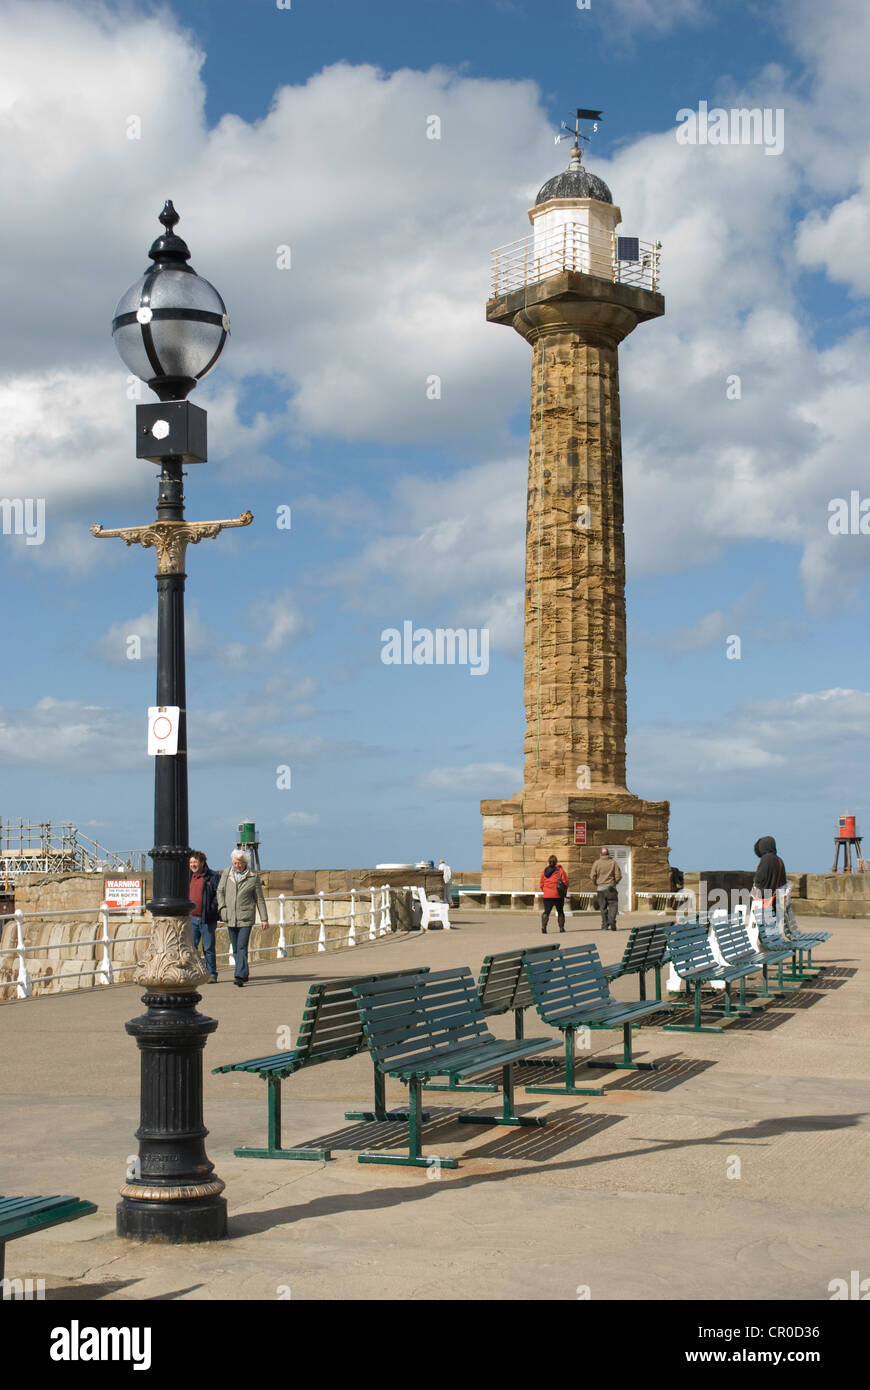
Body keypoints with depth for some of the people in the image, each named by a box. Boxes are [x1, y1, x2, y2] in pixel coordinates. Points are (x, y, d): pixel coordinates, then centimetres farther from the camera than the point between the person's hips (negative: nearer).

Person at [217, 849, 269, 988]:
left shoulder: (253, 877, 0)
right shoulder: (226, 873, 6)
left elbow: (259, 899, 4)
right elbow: (220, 891, 14)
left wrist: (264, 919, 2)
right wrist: (222, 907, -3)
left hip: (246, 918, -4)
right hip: (230, 918, 4)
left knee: (242, 947, -13)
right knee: (236, 949, 11)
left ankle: (240, 976, -19)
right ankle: (244, 975, 23)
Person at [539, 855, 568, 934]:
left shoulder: (544, 871, 3)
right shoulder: (560, 870, -5)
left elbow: (541, 884, 7)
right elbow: (565, 881, -5)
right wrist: (564, 891, 12)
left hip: (547, 895, 1)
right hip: (558, 895, -1)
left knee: (546, 911, 1)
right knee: (560, 911, 16)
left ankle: (543, 926, -21)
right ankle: (561, 927, 15)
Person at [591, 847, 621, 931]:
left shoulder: (597, 863, -2)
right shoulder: (613, 862, -4)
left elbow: (592, 876, -5)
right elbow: (618, 875, -6)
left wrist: (596, 883, 12)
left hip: (600, 887, 2)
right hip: (611, 888, -2)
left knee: (603, 907, 10)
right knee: (613, 905, 1)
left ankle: (605, 925, 10)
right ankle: (612, 922, -17)